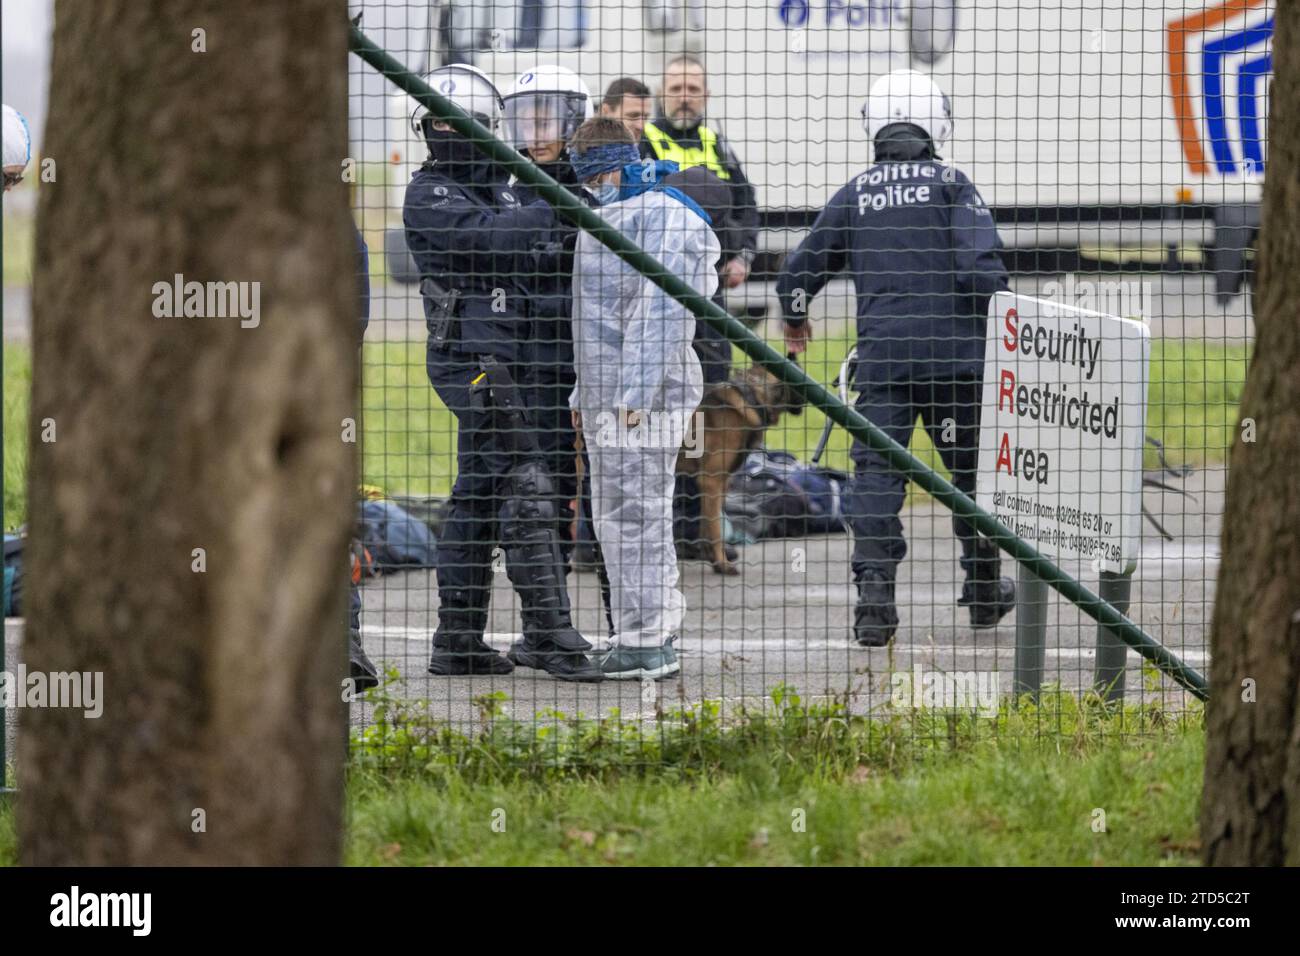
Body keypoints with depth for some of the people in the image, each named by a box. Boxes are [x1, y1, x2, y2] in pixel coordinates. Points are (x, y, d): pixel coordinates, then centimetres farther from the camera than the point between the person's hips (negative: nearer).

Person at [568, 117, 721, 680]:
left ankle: (645, 645, -7)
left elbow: (661, 313, -20)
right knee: (614, 517, 12)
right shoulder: (609, 220, 21)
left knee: (635, 515, -9)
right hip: (607, 398, 10)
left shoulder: (662, 217, -12)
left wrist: (636, 393, -23)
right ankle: (656, 639, 16)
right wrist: (584, 394, 27)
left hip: (645, 397, -10)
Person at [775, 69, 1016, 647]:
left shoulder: (854, 195, 10)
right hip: (953, 352, -1)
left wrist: (795, 323, 35)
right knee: (970, 466, 13)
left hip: (881, 356, 1)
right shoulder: (950, 184, 1)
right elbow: (981, 265, -10)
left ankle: (874, 595, -13)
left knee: (875, 472, 0)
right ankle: (984, 589, 24)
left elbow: (799, 270, 15)